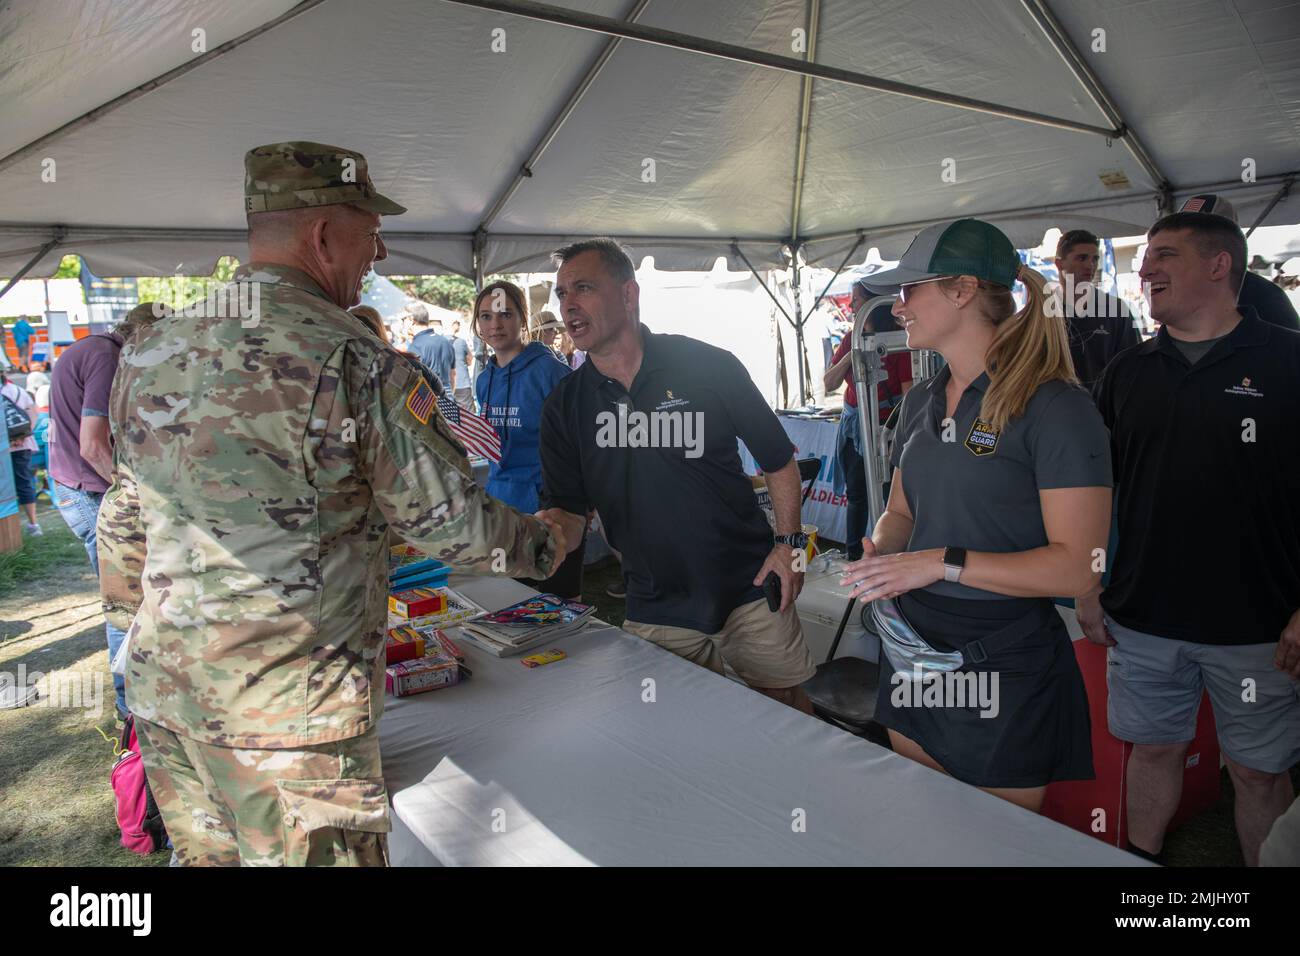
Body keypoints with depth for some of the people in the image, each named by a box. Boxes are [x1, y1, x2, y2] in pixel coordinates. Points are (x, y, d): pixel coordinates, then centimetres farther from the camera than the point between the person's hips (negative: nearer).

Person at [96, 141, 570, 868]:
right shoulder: (358, 365, -17)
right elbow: (452, 520, -12)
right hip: (290, 708, -7)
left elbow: (127, 514, 14)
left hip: (161, 686, 7)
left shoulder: (149, 350, 5)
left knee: (207, 852, 23)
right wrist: (544, 544, 6)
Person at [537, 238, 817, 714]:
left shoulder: (709, 367, -9)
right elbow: (567, 509, -2)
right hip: (655, 612, 2)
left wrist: (789, 542, -8)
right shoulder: (564, 404, -1)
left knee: (787, 707, 14)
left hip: (748, 587, -2)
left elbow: (777, 458, -1)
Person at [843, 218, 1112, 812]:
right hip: (913, 649, 7)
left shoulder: (1056, 406, -16)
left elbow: (1076, 567, -20)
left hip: (1007, 664, -6)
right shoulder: (921, 402, 8)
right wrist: (879, 550, -4)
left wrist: (945, 562, -24)